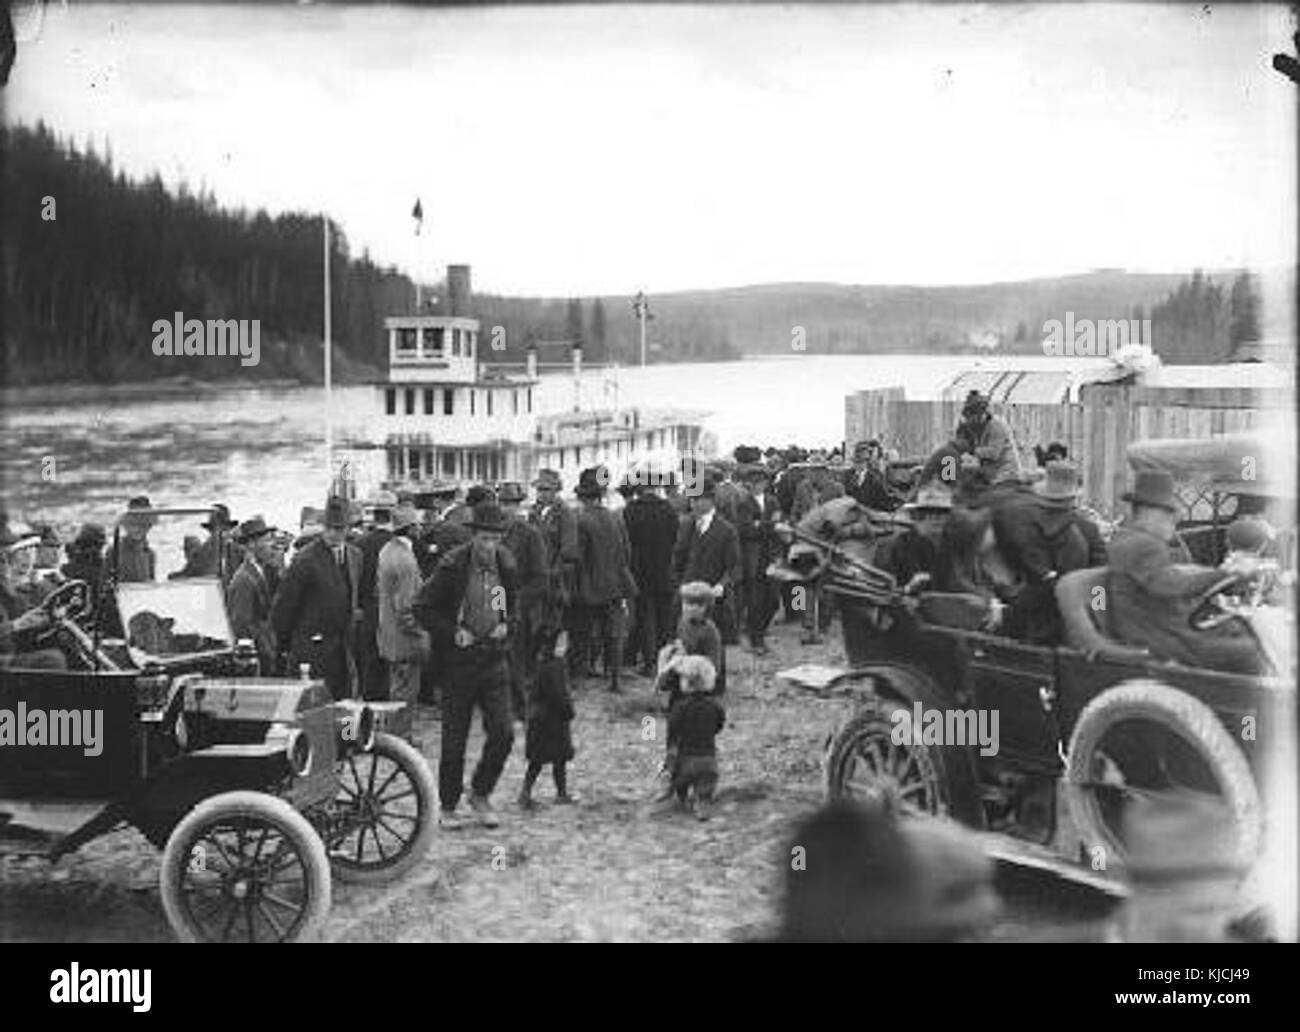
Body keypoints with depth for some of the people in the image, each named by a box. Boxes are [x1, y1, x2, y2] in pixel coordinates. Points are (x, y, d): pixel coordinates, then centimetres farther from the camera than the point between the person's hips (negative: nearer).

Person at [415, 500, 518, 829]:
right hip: (459, 662, -3)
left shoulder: (505, 565, 1)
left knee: (502, 733, -5)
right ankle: (448, 807, 19)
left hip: (495, 660, 3)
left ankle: (480, 794, 16)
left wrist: (506, 625, 1)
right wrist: (453, 633, -14)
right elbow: (422, 609, -5)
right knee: (454, 741, 4)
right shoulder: (452, 567, -12)